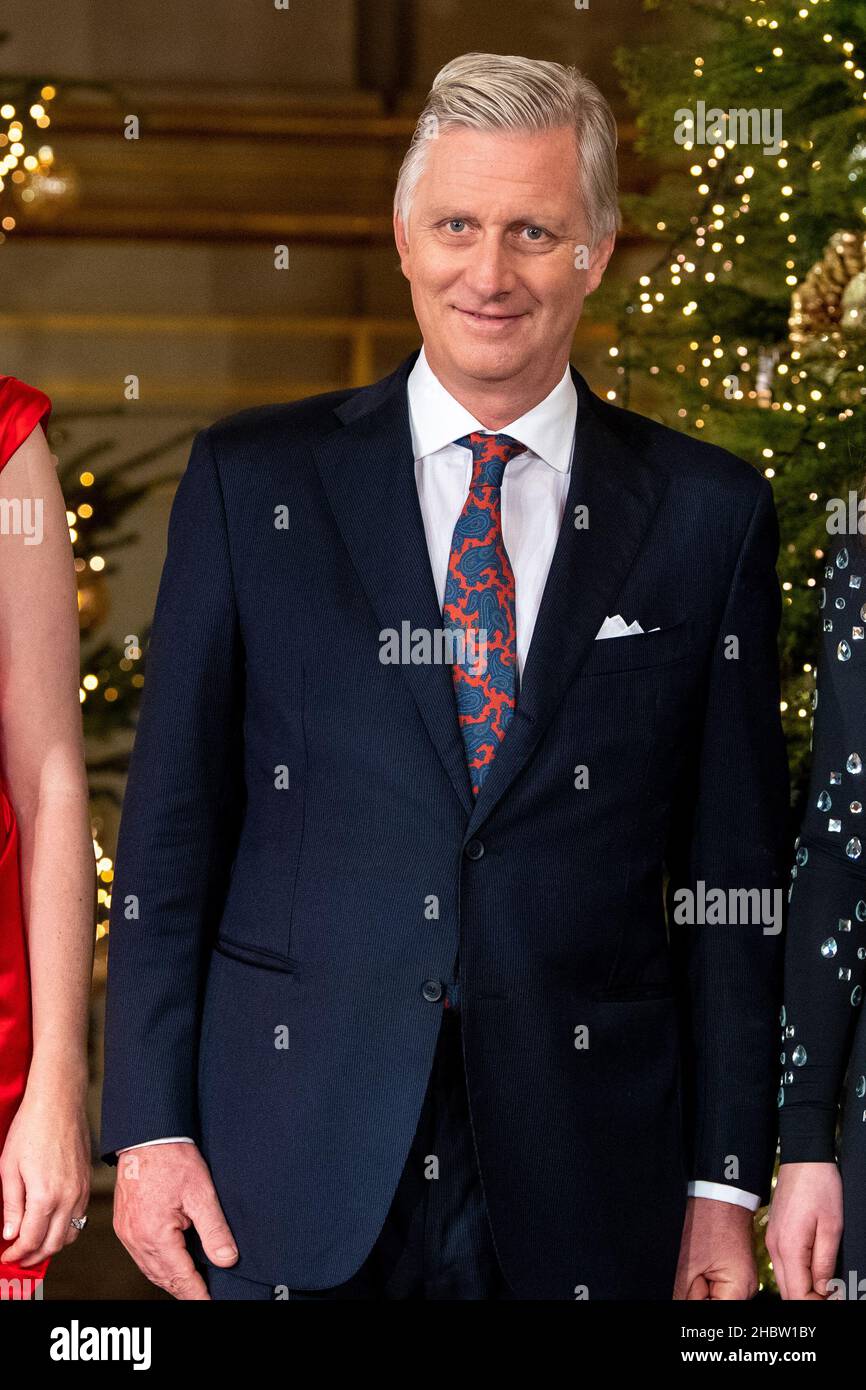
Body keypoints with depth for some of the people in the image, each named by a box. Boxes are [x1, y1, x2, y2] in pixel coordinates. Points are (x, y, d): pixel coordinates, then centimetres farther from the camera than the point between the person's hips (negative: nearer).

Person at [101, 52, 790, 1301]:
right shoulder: (252, 481, 4)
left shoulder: (709, 514, 4)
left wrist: (727, 1182, 1)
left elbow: (734, 867, 4)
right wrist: (149, 1124, -3)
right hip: (292, 1171, 0)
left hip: (587, 1193, 0)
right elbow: (173, 821, 3)